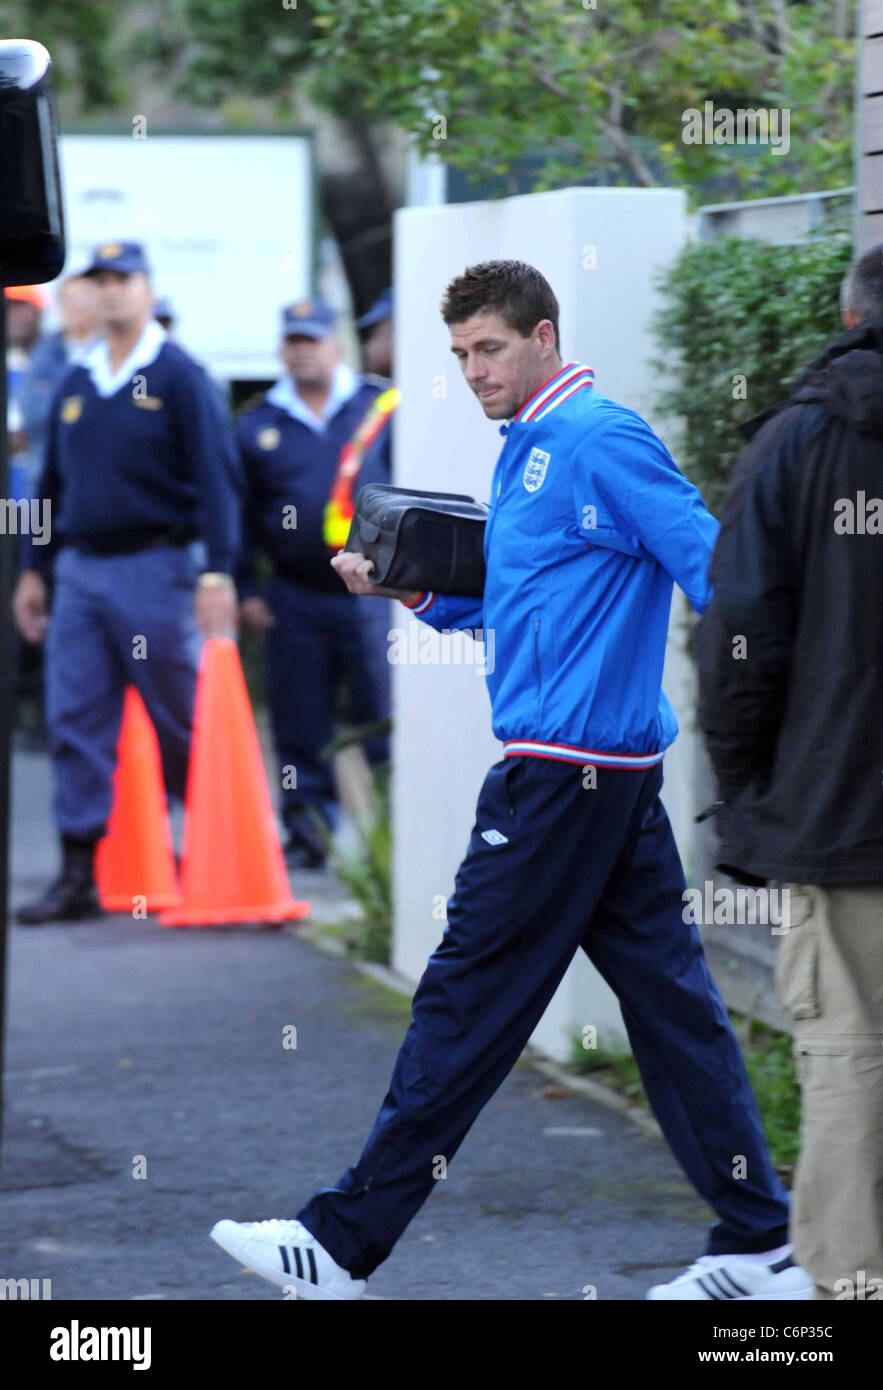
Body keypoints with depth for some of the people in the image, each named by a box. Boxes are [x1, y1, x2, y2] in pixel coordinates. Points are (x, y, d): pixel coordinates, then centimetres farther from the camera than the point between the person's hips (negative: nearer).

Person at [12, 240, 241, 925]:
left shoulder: (180, 377, -4)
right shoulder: (74, 385, 14)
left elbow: (216, 479, -9)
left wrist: (217, 573, -16)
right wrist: (36, 569, 18)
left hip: (155, 568, -6)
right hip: (82, 572, 6)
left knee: (182, 725, 1)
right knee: (74, 723, -1)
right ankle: (79, 875, 1)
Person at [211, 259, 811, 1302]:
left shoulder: (597, 440, -13)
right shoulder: (530, 449, 19)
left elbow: (712, 564, -18)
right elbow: (502, 602, 27)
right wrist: (408, 586, 11)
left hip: (565, 772, -10)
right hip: (613, 771, 10)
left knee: (468, 1002, -4)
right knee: (669, 1001, 8)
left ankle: (343, 1243, 2)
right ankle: (760, 1250, 9)